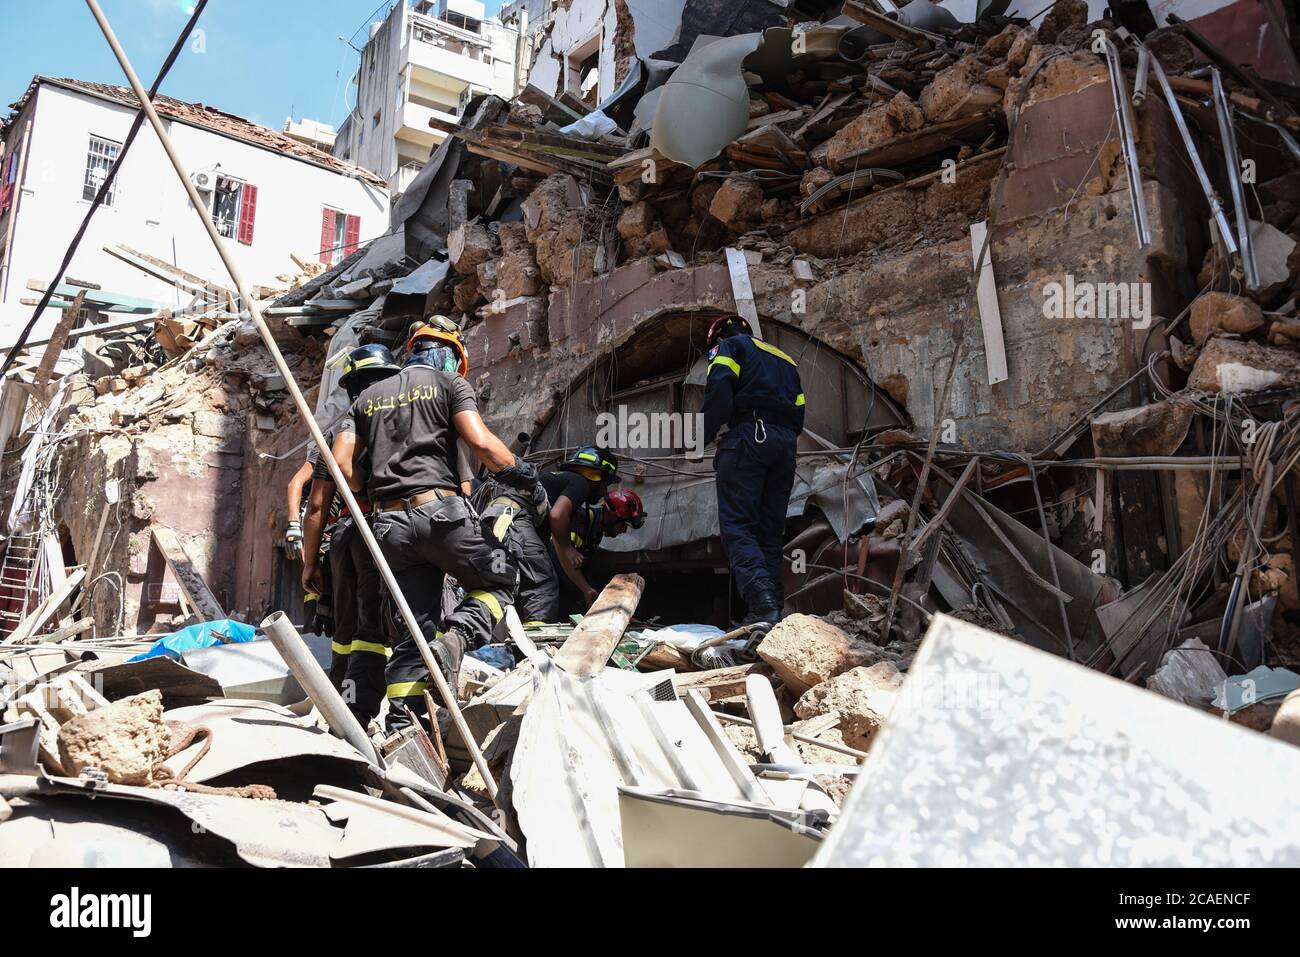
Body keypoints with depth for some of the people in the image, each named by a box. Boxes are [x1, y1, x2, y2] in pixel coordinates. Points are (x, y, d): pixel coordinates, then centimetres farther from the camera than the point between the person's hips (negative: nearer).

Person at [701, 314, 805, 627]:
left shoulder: (727, 346, 13)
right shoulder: (785, 358, 33)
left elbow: (719, 393, -7)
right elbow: (799, 411, 23)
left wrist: (703, 437, -3)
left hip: (748, 437, -6)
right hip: (786, 443, 6)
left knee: (737, 527, -12)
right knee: (770, 532, 8)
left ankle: (762, 601, -30)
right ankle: (774, 609, 2)